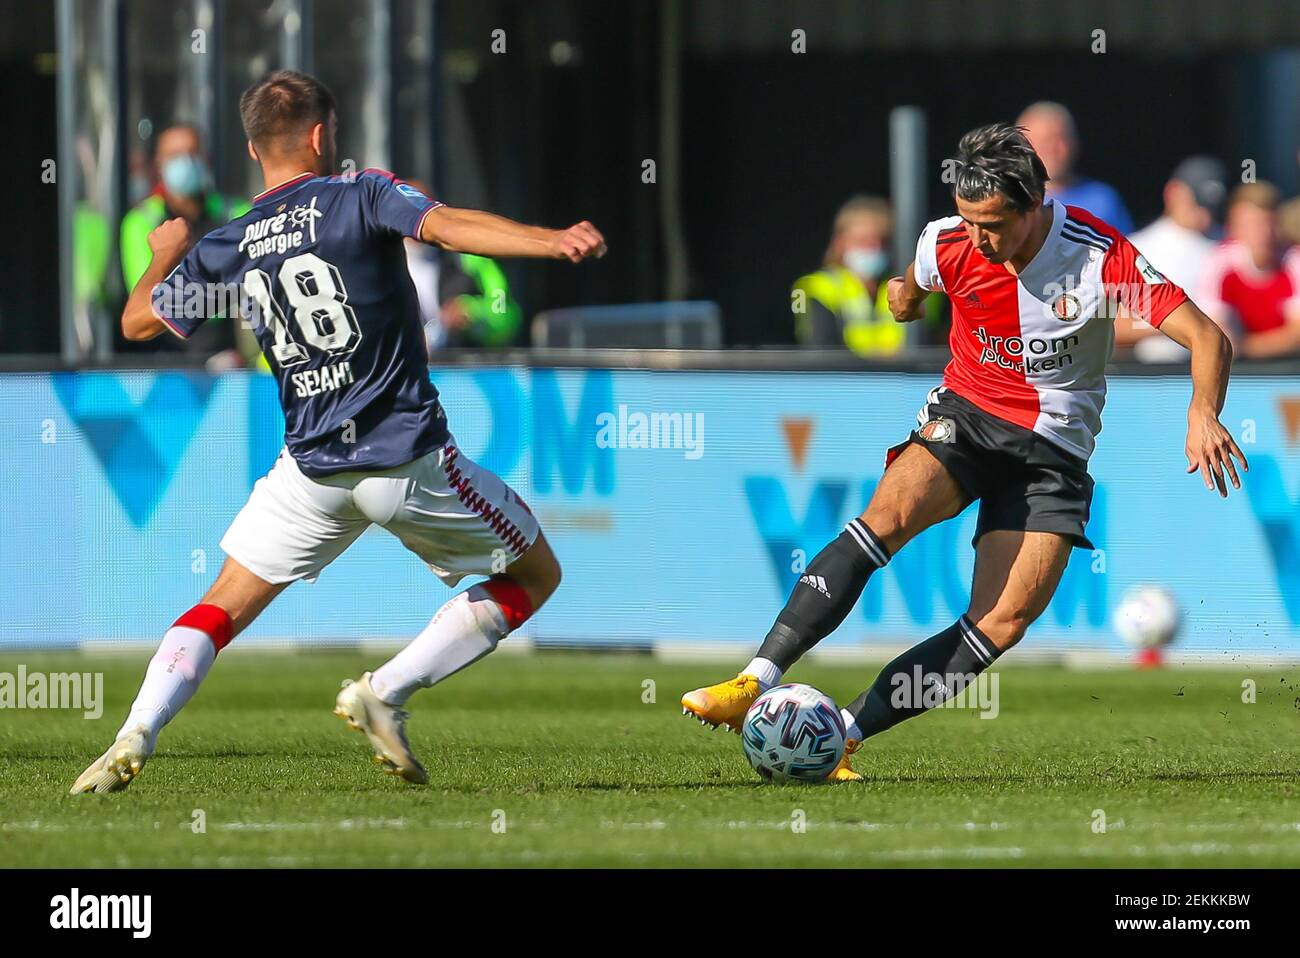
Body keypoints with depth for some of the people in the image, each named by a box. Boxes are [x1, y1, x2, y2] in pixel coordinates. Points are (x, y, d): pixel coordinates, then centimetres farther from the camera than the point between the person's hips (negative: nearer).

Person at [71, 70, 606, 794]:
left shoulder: (226, 249, 7)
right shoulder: (362, 198, -5)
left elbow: (139, 320, 20)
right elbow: (446, 226, -24)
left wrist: (165, 255, 41)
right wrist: (552, 240, -35)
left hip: (312, 472, 4)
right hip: (410, 458, -4)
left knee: (226, 605, 17)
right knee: (534, 575, 14)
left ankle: (135, 737, -5)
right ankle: (384, 693, 3)